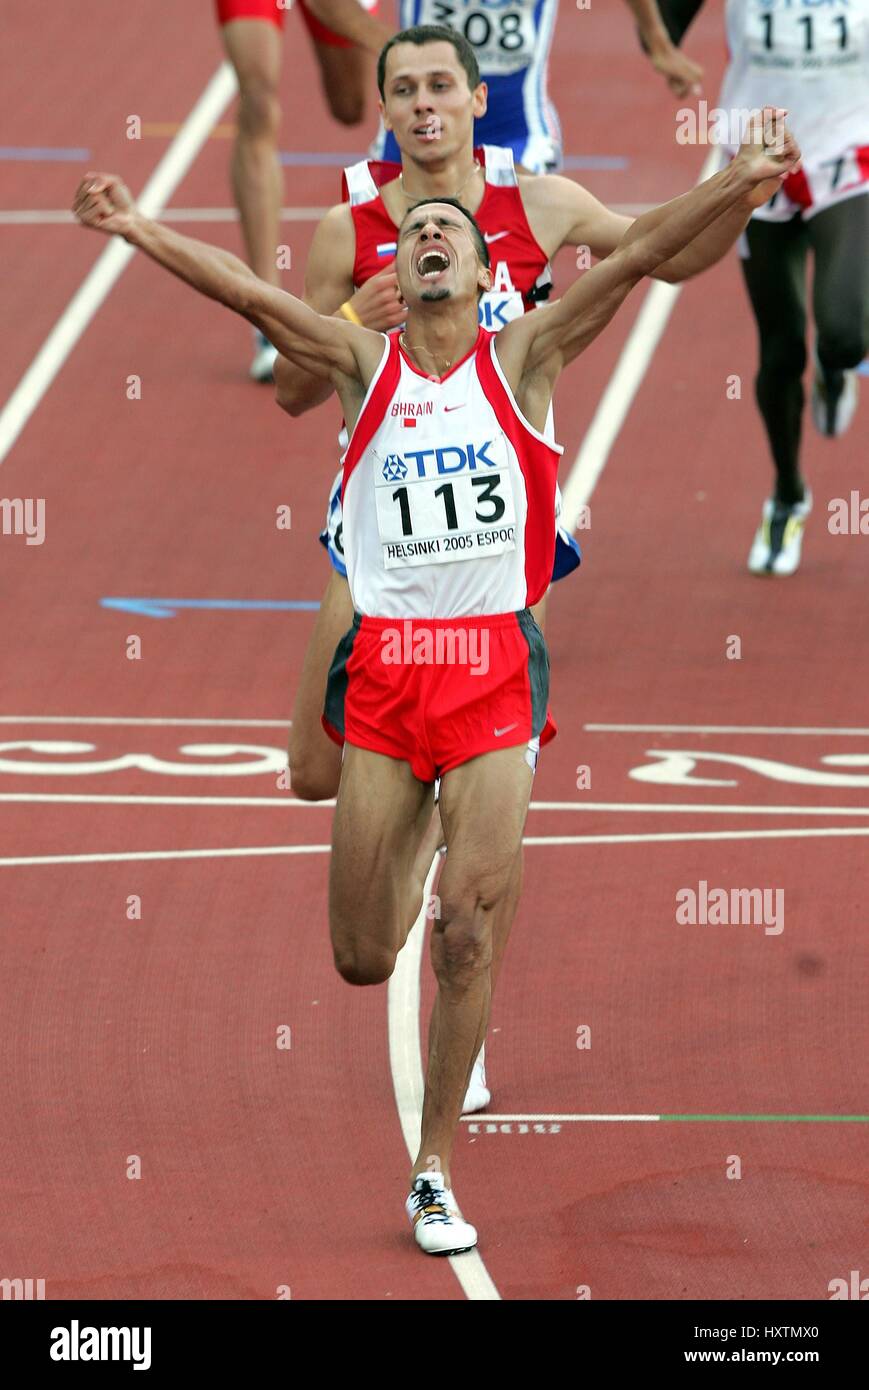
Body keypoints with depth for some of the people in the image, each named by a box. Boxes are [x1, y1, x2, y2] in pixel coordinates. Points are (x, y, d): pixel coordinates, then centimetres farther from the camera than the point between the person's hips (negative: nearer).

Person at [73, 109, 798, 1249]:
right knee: (362, 960, 2)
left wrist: (738, 185, -16)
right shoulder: (365, 365, 9)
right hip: (383, 667, 2)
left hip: (495, 671, -2)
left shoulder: (524, 360, 5)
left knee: (466, 933, -10)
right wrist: (133, 226, -9)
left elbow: (635, 258, -6)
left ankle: (436, 1166, 2)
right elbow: (247, 292, 1)